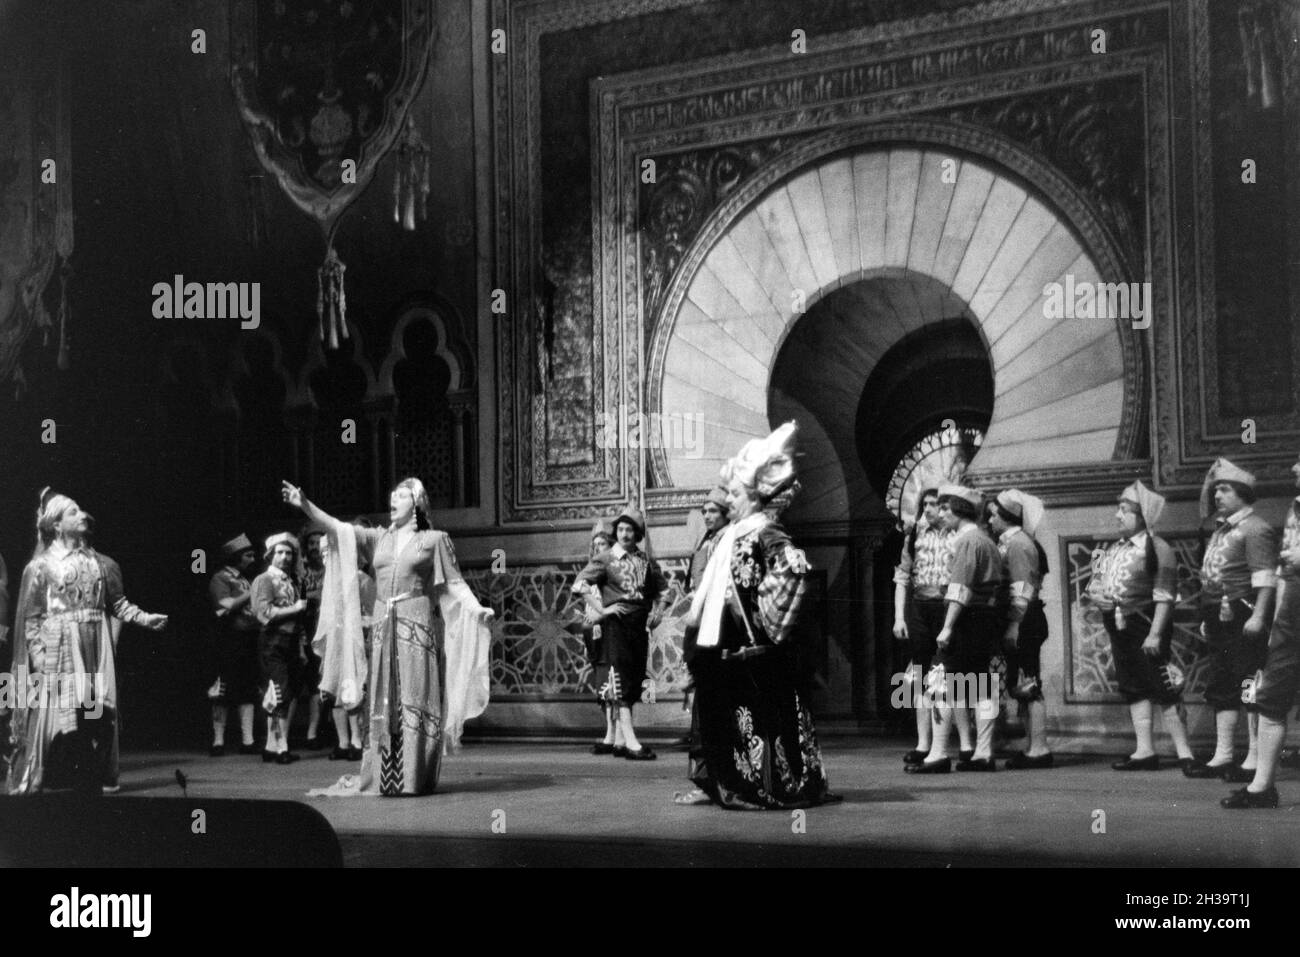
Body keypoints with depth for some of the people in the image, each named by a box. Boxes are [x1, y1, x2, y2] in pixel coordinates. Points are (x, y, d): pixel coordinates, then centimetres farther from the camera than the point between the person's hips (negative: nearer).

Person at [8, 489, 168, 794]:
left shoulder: (100, 564, 12)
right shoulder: (40, 567, -1)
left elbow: (118, 603, 12)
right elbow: (30, 617, -3)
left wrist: (144, 618, 0)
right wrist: (38, 654, -11)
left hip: (95, 653, 4)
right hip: (58, 653, -4)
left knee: (97, 718, 2)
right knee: (54, 715, -6)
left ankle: (93, 780, 9)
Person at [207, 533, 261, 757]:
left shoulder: (245, 580, 18)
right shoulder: (221, 578, -3)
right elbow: (227, 606, -17)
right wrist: (250, 594, -10)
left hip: (251, 638, 7)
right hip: (231, 639, -7)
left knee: (249, 690, 5)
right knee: (224, 691, -2)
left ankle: (247, 740, 7)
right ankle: (218, 741, 4)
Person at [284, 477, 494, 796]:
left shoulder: (434, 540, 5)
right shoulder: (379, 538, 16)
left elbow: (453, 583, 3)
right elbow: (338, 528, 8)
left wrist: (477, 609, -12)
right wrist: (305, 506, -3)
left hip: (417, 625, -4)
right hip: (383, 626, 4)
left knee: (414, 698, -7)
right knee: (383, 701, 1)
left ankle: (414, 778, -5)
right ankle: (381, 778, 4)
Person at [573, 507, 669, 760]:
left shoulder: (646, 561, 11)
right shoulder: (605, 559, 0)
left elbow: (662, 589, 25)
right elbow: (579, 586, -9)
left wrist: (658, 609, 8)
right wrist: (600, 611, -14)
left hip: (639, 626, 5)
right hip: (615, 625, -5)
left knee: (633, 684, 5)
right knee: (619, 682, -9)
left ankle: (614, 738, 12)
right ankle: (630, 741, -14)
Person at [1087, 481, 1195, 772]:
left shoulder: (1157, 548, -9)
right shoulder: (1113, 550, 14)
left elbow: (1165, 596, -14)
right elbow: (1094, 582, 22)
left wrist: (1155, 634, -20)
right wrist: (1094, 595, -1)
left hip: (1145, 625, -8)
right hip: (1118, 626, 8)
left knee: (1164, 690, -8)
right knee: (1134, 690, 11)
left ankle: (1184, 753, -4)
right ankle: (1145, 751, 17)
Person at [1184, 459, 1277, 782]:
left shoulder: (1255, 529, -10)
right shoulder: (1221, 530, 19)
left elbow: (1265, 577, -18)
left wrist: (1258, 616, -25)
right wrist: (1207, 618, 20)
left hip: (1243, 619, -10)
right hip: (1219, 620, 10)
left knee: (1251, 688, -6)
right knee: (1220, 689, 12)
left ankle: (1256, 760, -3)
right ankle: (1222, 756, 18)